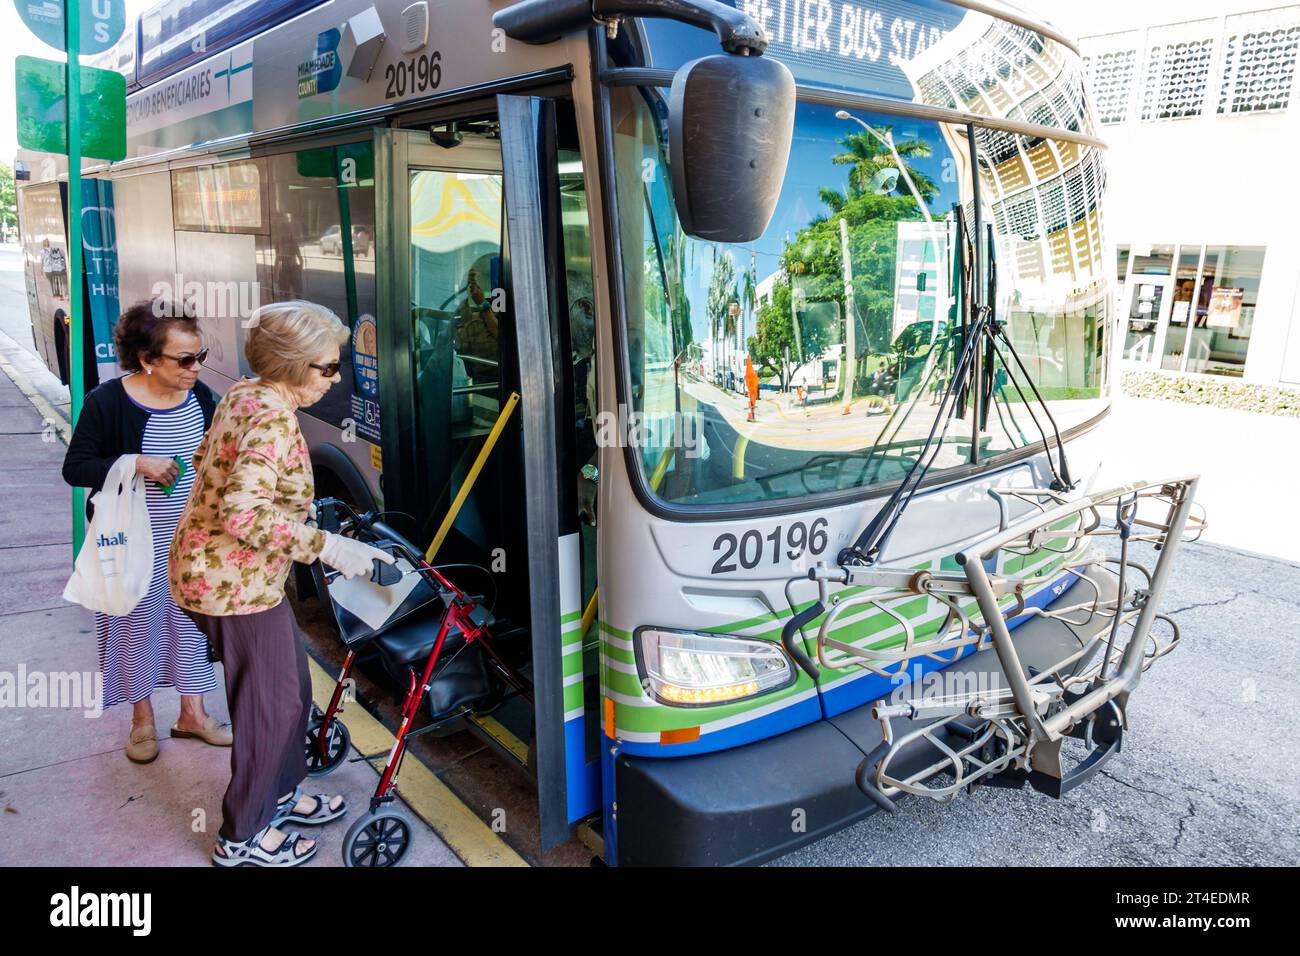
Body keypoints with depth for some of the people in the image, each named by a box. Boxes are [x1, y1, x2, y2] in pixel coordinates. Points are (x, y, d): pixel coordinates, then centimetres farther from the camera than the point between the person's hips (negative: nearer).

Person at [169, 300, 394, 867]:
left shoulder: (243, 395, 5)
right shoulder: (273, 419, -25)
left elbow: (205, 461, 19)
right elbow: (244, 514, -35)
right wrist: (327, 546, -34)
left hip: (209, 566, 10)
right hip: (233, 583, -10)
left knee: (293, 680, 21)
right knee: (272, 703, 5)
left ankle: (280, 794, 40)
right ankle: (243, 836, 24)